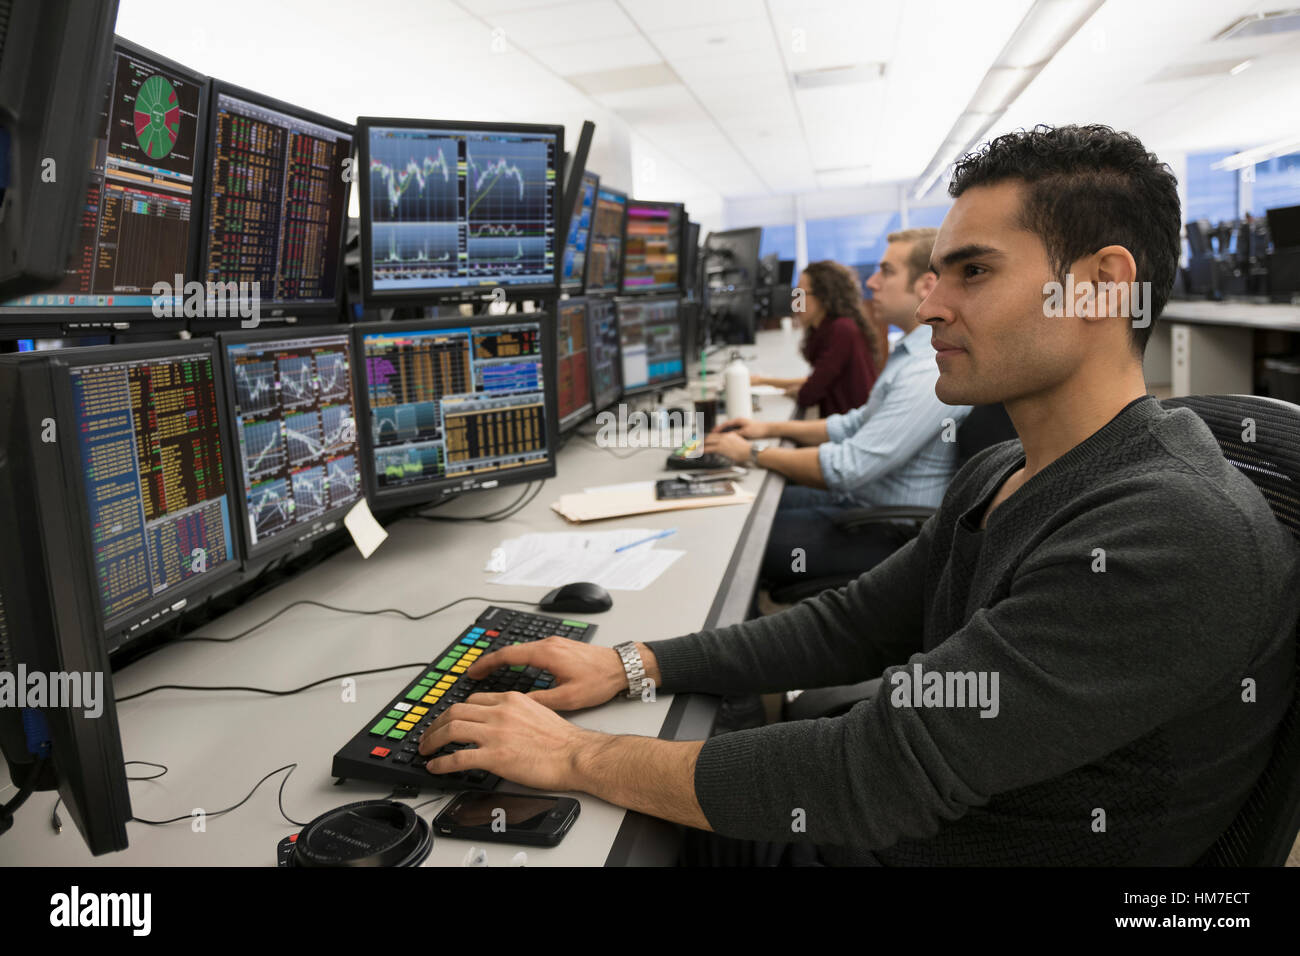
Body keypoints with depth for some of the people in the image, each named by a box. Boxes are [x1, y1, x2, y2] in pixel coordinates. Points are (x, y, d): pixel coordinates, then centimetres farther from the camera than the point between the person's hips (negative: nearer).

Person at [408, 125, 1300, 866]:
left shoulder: (1175, 538, -28)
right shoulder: (997, 476, 3)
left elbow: (879, 775, -31)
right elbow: (852, 625, 5)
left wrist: (576, 757, -23)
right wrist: (629, 665, -4)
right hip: (870, 828, 7)